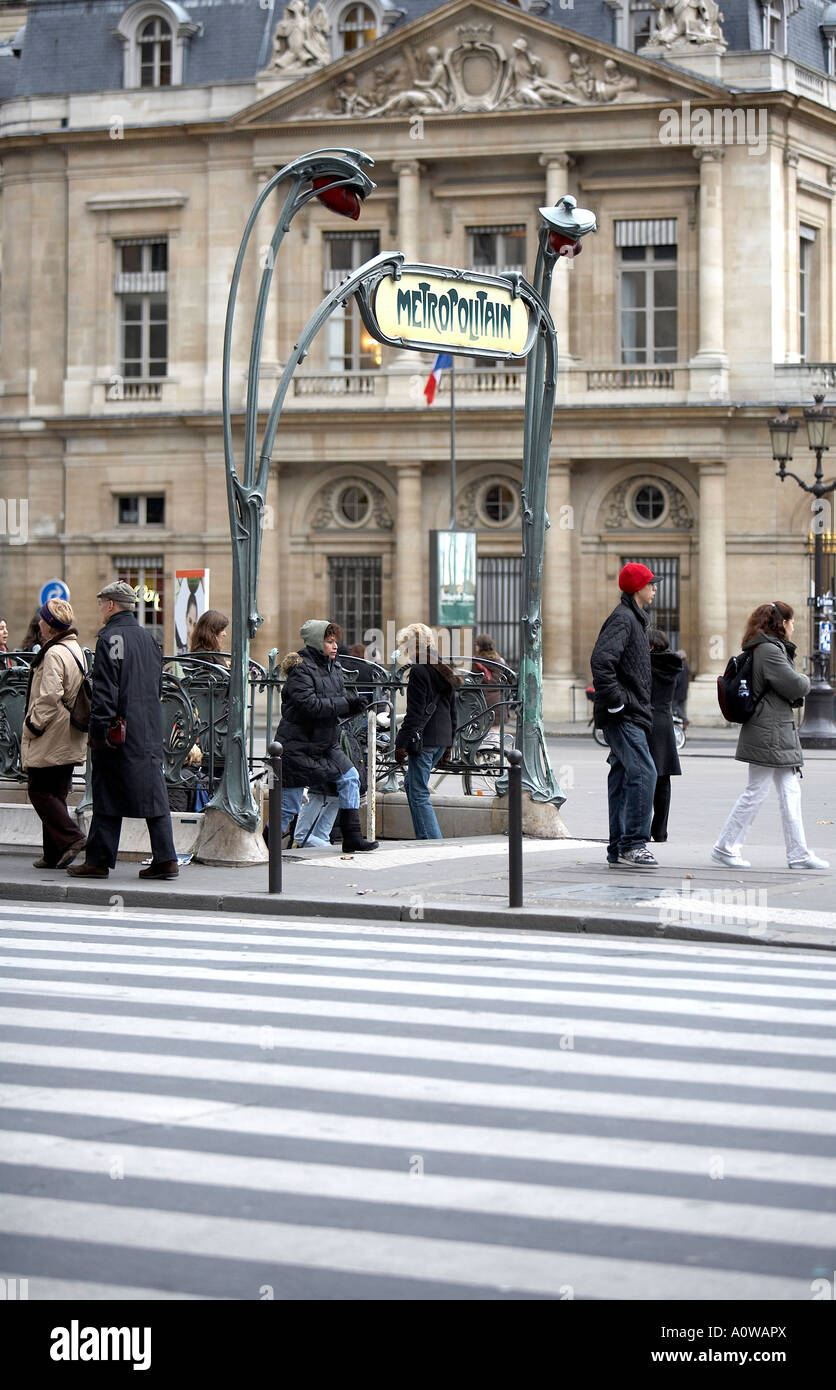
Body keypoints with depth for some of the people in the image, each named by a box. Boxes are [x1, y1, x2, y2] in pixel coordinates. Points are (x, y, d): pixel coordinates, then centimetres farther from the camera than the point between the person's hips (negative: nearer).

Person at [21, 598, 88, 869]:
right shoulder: (75, 650, 13)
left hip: (50, 737, -9)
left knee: (40, 791, -2)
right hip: (69, 739, 9)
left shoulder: (54, 654, -16)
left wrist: (32, 726, -12)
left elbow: (49, 697, -23)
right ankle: (54, 854, 12)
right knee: (56, 793, 11)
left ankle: (70, 837, -12)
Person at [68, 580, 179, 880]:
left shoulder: (110, 638, -11)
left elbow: (105, 689, -16)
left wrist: (98, 730, -14)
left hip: (121, 729, -7)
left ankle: (99, 861, 4)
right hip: (150, 730, 7)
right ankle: (165, 859, 2)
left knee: (108, 796, 0)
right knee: (153, 792, 6)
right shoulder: (147, 637, 14)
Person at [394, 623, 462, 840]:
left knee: (418, 793, -6)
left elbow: (414, 713, -16)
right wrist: (449, 742, 25)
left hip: (424, 739, -9)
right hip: (442, 738, 9)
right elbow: (452, 710, 20)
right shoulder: (444, 671, 15)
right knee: (411, 783, 21)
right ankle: (424, 837, 21)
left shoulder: (419, 671, -12)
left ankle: (433, 840, -12)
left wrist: (402, 744, -15)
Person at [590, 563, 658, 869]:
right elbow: (600, 660, -25)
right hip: (623, 716, -10)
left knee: (623, 776, 9)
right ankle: (632, 844, -16)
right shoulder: (623, 619, -11)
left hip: (631, 715, 10)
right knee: (643, 772, -16)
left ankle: (619, 850, 11)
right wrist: (616, 701, -22)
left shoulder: (634, 619, 20)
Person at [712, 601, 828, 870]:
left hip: (781, 732, 10)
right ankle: (725, 848, 2)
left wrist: (796, 694, 1)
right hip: (768, 734, -10)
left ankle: (798, 853, 10)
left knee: (790, 792, 9)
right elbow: (794, 686, -19)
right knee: (756, 792, -5)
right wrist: (804, 681, 1)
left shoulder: (771, 648, 17)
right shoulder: (770, 651, -16)